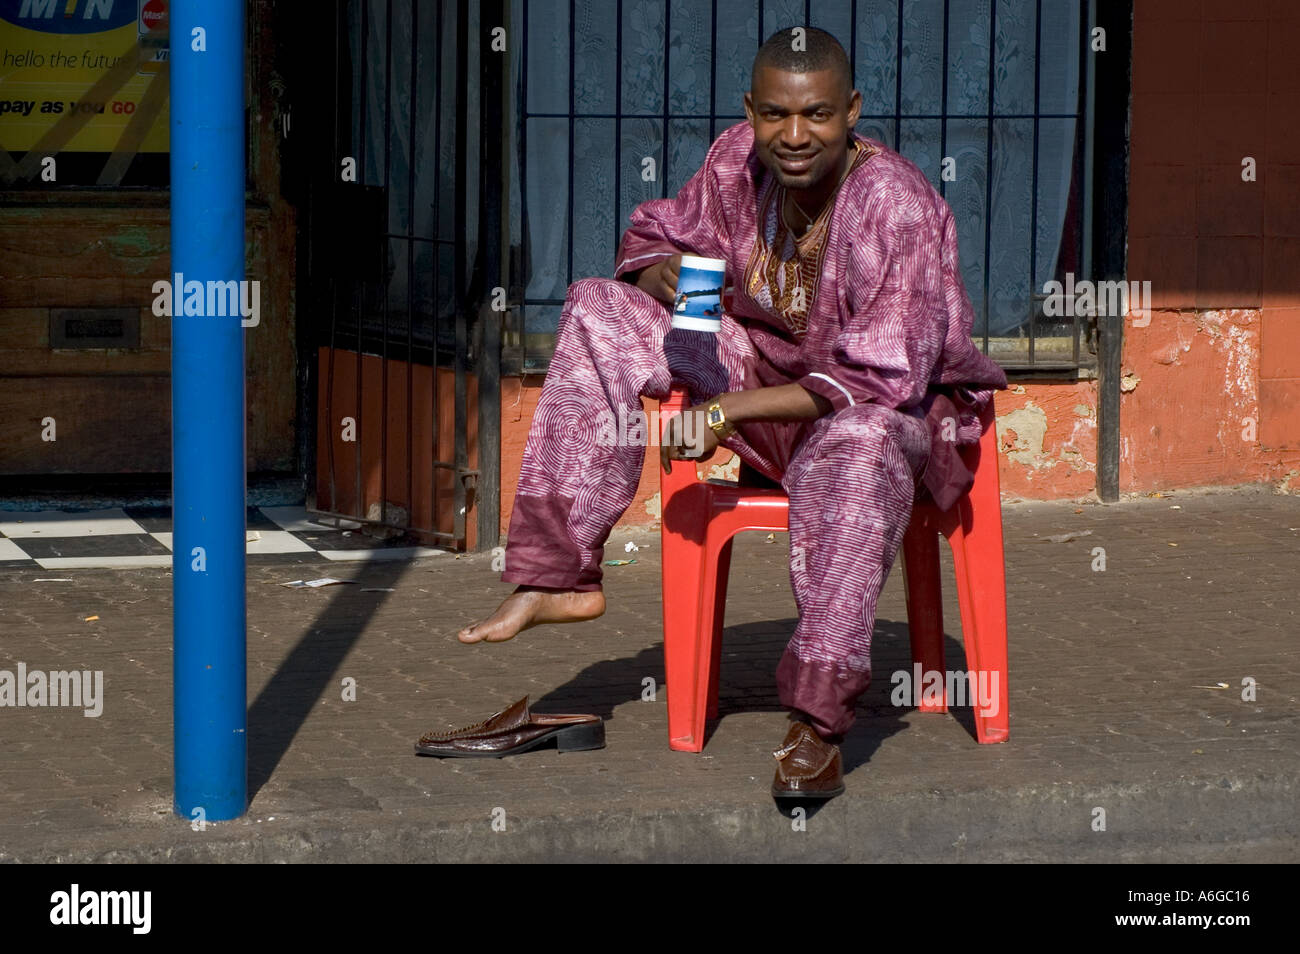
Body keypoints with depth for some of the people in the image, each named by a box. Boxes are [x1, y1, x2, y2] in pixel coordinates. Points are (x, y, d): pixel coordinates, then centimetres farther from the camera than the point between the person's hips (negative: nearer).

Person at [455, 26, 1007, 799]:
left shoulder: (896, 206, -26)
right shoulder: (738, 162, -8)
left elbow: (882, 382, -27)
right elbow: (654, 237, 10)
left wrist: (730, 409, -29)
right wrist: (665, 272, -17)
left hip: (886, 405, -6)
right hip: (762, 362, 7)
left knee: (858, 446, -43)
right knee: (599, 311, -7)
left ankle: (817, 724, -42)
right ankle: (559, 576, -12)